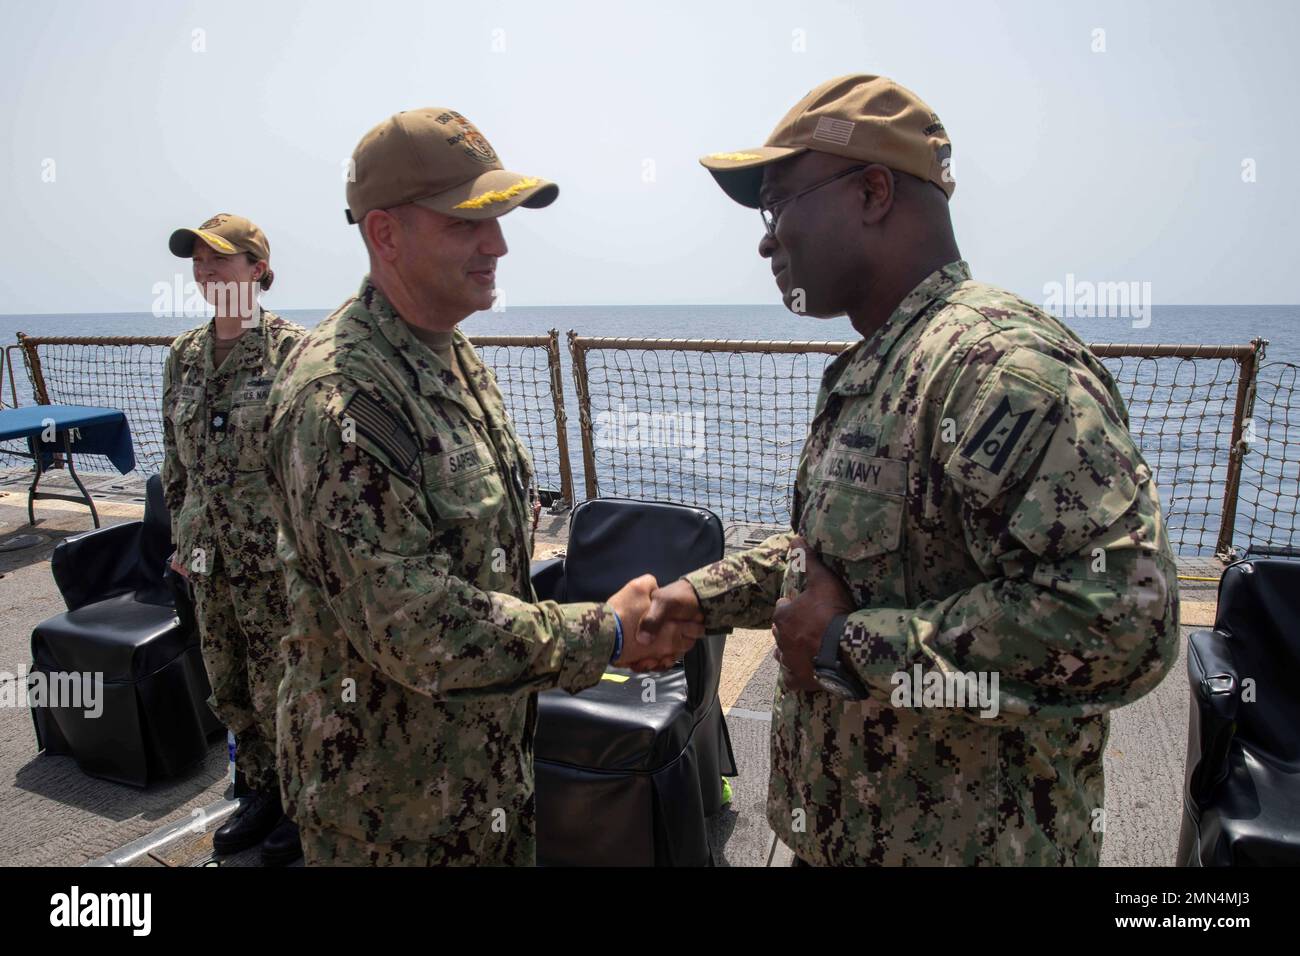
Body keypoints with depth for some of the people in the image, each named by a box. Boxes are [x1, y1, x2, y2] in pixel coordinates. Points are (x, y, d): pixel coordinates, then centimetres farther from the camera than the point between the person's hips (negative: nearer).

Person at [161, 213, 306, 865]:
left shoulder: (291, 349, -11)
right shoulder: (183, 355, 7)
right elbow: (175, 458, 15)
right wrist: (181, 537, 15)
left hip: (275, 553, -6)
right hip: (209, 555, 6)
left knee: (279, 688, 6)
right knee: (229, 687, 18)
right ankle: (259, 795, 38)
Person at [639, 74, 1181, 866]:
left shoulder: (1000, 362, -24)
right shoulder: (871, 371, 8)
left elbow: (1123, 618, -31)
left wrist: (848, 647, -24)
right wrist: (704, 595, 8)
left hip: (964, 840, -8)